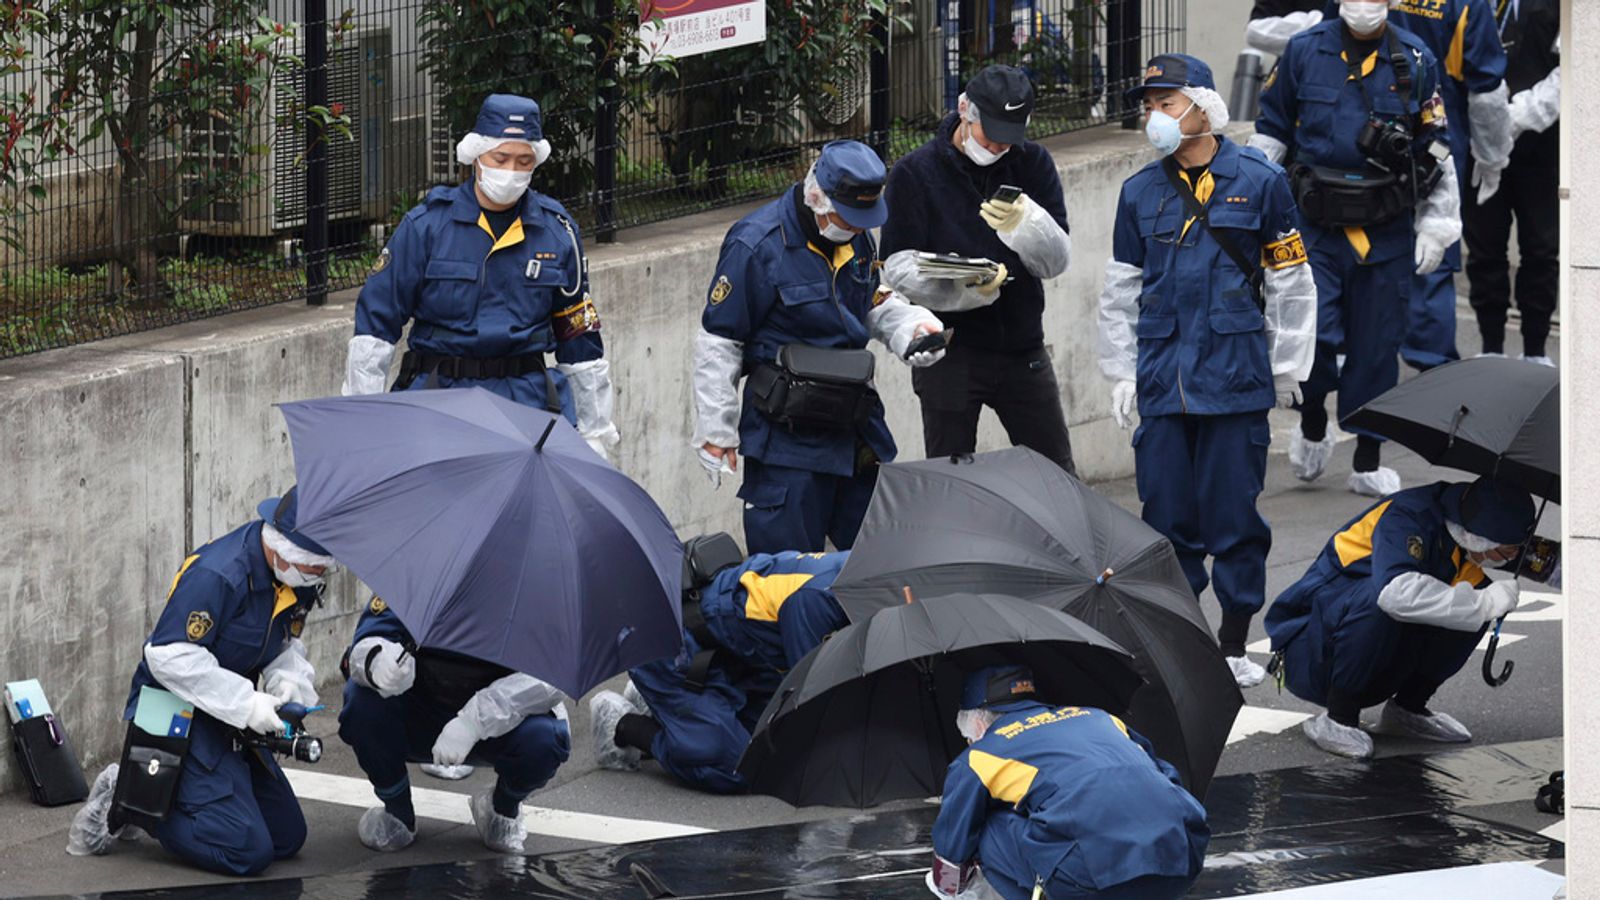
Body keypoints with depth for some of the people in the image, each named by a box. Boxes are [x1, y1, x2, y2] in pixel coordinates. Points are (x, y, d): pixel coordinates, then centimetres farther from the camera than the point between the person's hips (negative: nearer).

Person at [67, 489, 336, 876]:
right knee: (247, 852, -18)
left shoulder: (294, 578, 0)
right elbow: (170, 656, -29)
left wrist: (290, 681, -10)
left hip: (229, 723, 9)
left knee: (287, 837, 13)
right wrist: (246, 703, -30)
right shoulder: (216, 574, -28)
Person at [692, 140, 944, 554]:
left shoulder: (855, 236, 5)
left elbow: (877, 303, 22)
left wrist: (913, 327, -1)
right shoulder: (757, 245, -17)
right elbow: (717, 343, -12)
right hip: (787, 434, -7)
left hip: (858, 426, 7)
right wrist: (716, 431, -10)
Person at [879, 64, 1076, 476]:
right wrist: (967, 287, -26)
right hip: (950, 352, -3)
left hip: (1023, 348, 3)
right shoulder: (915, 172, -3)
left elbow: (1056, 261, -1)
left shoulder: (1033, 163, 5)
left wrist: (1026, 223, -23)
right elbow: (899, 268, -9)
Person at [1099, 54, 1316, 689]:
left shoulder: (1258, 182, 1)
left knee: (1235, 514, 0)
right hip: (1162, 381, 3)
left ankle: (1234, 647, 8)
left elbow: (1291, 282, 6)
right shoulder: (1140, 193, 10)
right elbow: (1121, 290, 16)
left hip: (1235, 378, -3)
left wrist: (1287, 369, 6)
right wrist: (1121, 374, 11)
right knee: (1168, 514, 3)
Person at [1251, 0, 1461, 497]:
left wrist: (1436, 226, 9)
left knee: (1377, 344, 6)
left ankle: (1368, 462, 18)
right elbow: (1270, 131, 12)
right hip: (1318, 224, -1)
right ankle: (1313, 422, 17)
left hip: (1388, 230, 1)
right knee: (1314, 333, -13)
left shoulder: (1415, 60, 3)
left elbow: (1435, 148, 11)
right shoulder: (1304, 51, 2)